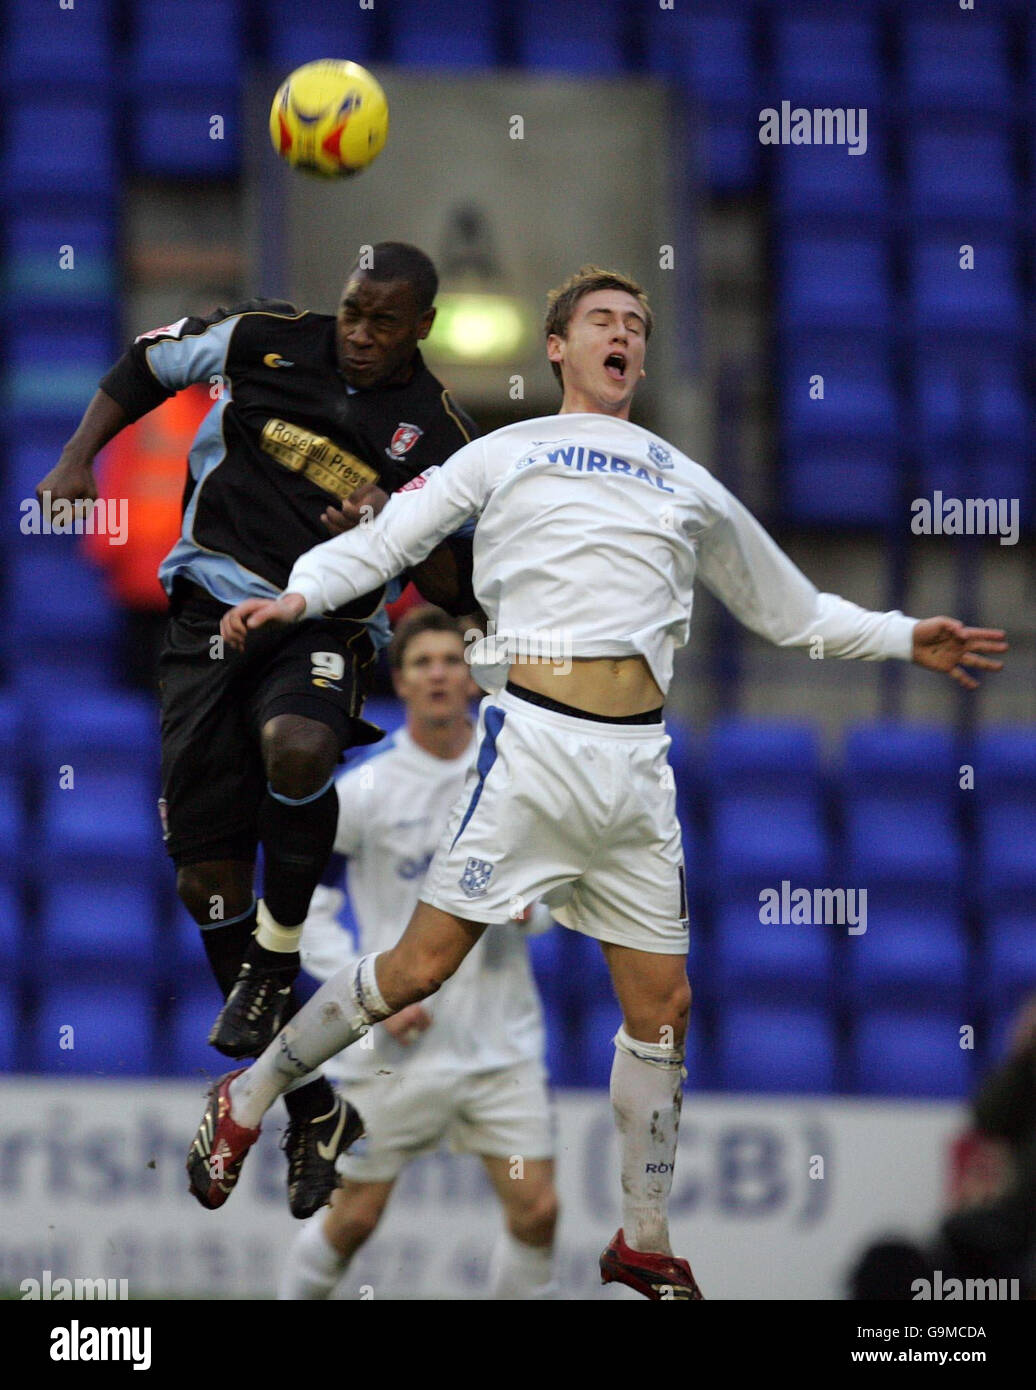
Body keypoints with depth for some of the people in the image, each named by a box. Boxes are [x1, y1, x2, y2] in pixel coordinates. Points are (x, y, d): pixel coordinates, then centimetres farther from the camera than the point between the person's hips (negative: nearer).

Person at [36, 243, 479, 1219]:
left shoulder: (437, 435, 0)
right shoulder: (270, 342, 1)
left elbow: (458, 592, 3)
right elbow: (148, 363, 16)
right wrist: (75, 463, 7)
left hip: (325, 627, -2)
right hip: (212, 615, 2)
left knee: (297, 747, -39)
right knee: (208, 878, -2)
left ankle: (275, 963, -16)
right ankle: (310, 1109, 8)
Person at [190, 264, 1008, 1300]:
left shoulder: (687, 486, 22)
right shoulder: (506, 455, 12)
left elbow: (793, 611, 30)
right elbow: (379, 543, 8)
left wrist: (905, 639, 22)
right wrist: (299, 595, -10)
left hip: (638, 760, 4)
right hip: (534, 740, -4)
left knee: (663, 1003, 3)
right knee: (423, 964, -10)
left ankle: (642, 1242, 14)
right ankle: (247, 1099, 7)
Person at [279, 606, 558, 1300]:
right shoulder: (364, 791, -8)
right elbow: (300, 904, -4)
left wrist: (530, 904, -8)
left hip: (501, 1045, 3)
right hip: (394, 1049, -3)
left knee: (536, 1210, -7)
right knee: (355, 1217, 2)